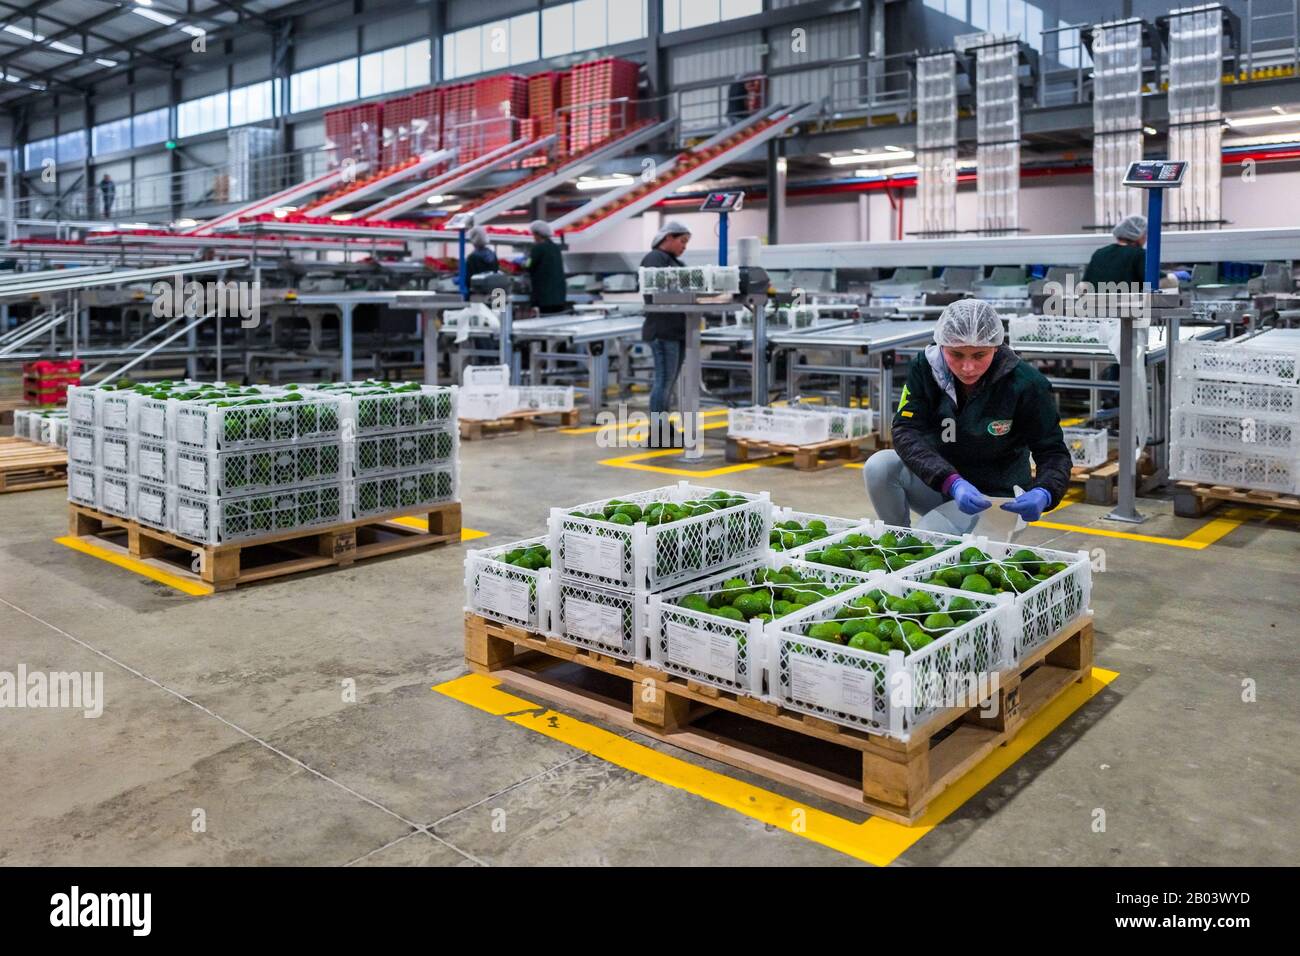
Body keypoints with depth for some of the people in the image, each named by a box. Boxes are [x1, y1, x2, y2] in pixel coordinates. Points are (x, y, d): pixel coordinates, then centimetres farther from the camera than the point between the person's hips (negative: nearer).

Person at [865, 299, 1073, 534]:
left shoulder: (1025, 384, -19)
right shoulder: (924, 367, -13)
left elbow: (1054, 453, -13)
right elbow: (906, 431, -23)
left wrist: (1043, 494, -37)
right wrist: (952, 482, -40)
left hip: (994, 496, -3)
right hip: (939, 486, 4)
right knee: (879, 466, -24)